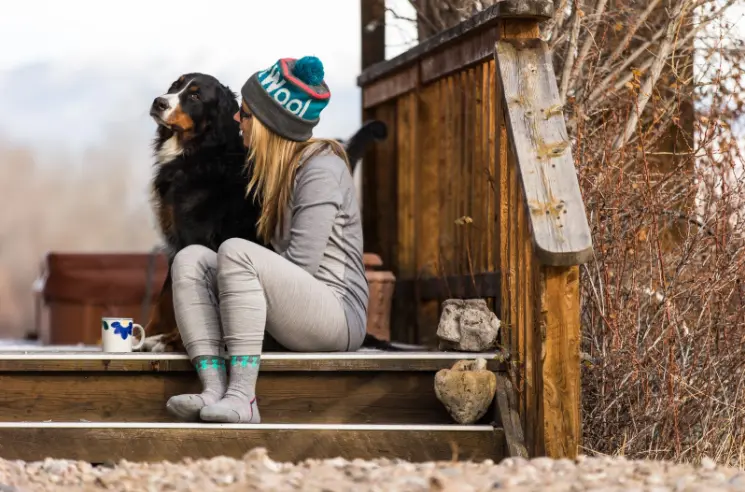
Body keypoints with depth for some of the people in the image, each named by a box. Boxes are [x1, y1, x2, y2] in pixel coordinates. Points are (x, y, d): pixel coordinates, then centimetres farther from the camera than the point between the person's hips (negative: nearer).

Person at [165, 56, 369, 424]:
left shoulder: (320, 169, -11)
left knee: (235, 252, -29)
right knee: (190, 259, -6)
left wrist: (234, 268, -6)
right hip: (288, 319, 9)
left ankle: (242, 398, -34)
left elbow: (301, 263, -18)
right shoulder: (276, 168, 17)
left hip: (338, 315, -9)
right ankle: (214, 391, -26)